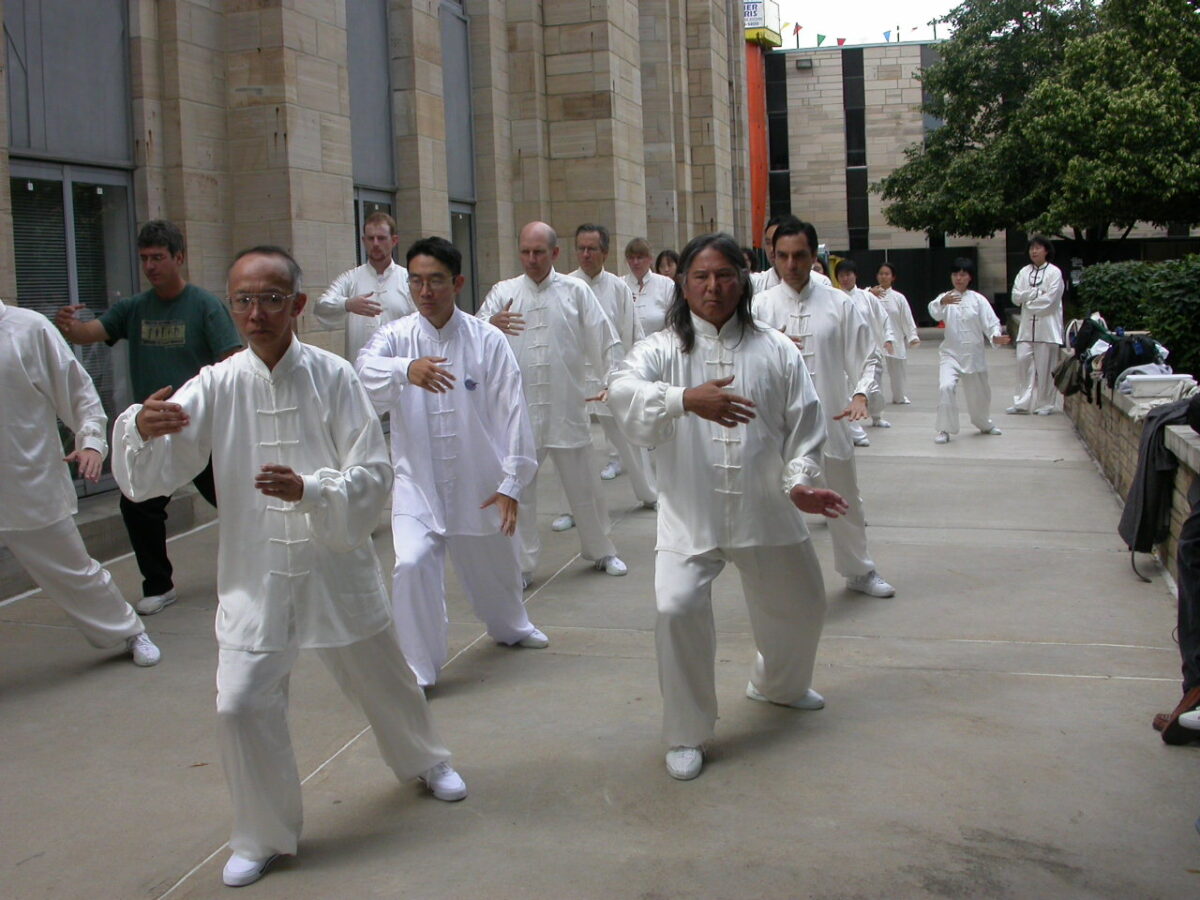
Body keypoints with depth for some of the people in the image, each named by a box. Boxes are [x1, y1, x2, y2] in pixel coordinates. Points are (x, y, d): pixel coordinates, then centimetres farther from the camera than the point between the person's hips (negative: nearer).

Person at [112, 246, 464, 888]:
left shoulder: (334, 377, -11)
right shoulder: (217, 385, -8)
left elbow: (373, 474, -13)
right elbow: (148, 478, -14)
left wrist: (310, 490, -31)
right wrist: (142, 430, -36)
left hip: (336, 566, 0)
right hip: (254, 576, 1)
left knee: (381, 680, 18)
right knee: (240, 704, -4)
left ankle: (425, 762, 50)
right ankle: (262, 836, 20)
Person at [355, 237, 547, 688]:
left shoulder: (487, 341, -6)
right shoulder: (395, 337, -5)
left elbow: (512, 413, -6)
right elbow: (367, 372, -28)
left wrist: (511, 483, -9)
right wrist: (406, 369, -49)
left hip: (479, 484, 1)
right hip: (417, 482, -1)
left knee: (493, 567, 18)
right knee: (412, 565, -20)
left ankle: (511, 627, 52)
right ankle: (418, 671, -2)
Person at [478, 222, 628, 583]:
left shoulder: (575, 291, 6)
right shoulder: (503, 292, 5)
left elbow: (603, 340, 6)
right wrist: (492, 323, -29)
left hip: (567, 407, 0)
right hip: (519, 407, 0)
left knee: (583, 484, 11)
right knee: (518, 488, 4)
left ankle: (601, 551, 29)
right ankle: (521, 564, 16)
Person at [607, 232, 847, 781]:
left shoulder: (776, 350, 2)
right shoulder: (662, 349, -4)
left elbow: (803, 425, 3)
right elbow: (624, 392, -24)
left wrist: (799, 481, -14)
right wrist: (686, 399, -42)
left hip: (766, 510, 3)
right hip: (689, 514, -3)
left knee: (799, 606, 18)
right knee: (677, 609, -20)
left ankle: (778, 684, 53)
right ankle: (686, 736, 2)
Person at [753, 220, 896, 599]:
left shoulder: (838, 304, 1)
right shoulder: (761, 306, -1)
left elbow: (865, 357, 3)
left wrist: (860, 394, -14)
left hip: (830, 418, 2)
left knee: (846, 501, 17)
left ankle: (859, 571, 37)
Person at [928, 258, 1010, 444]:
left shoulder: (978, 299, 0)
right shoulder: (945, 298, -2)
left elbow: (990, 322, -6)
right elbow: (935, 312, -24)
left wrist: (996, 336, -28)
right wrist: (943, 302, -47)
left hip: (974, 355, 2)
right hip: (950, 353, -2)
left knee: (979, 393, 16)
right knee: (946, 387, -25)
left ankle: (984, 425, 45)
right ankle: (944, 430, -14)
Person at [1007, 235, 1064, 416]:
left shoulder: (1054, 272, -2)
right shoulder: (1024, 272, 13)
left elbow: (1050, 299, -10)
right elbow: (1015, 297, 4)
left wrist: (1028, 300, -3)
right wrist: (1036, 293, -8)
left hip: (1047, 326, -4)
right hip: (1027, 326, 4)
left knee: (1045, 366, -2)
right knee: (1023, 361, -3)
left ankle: (1045, 404, 6)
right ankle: (1022, 403, 1)